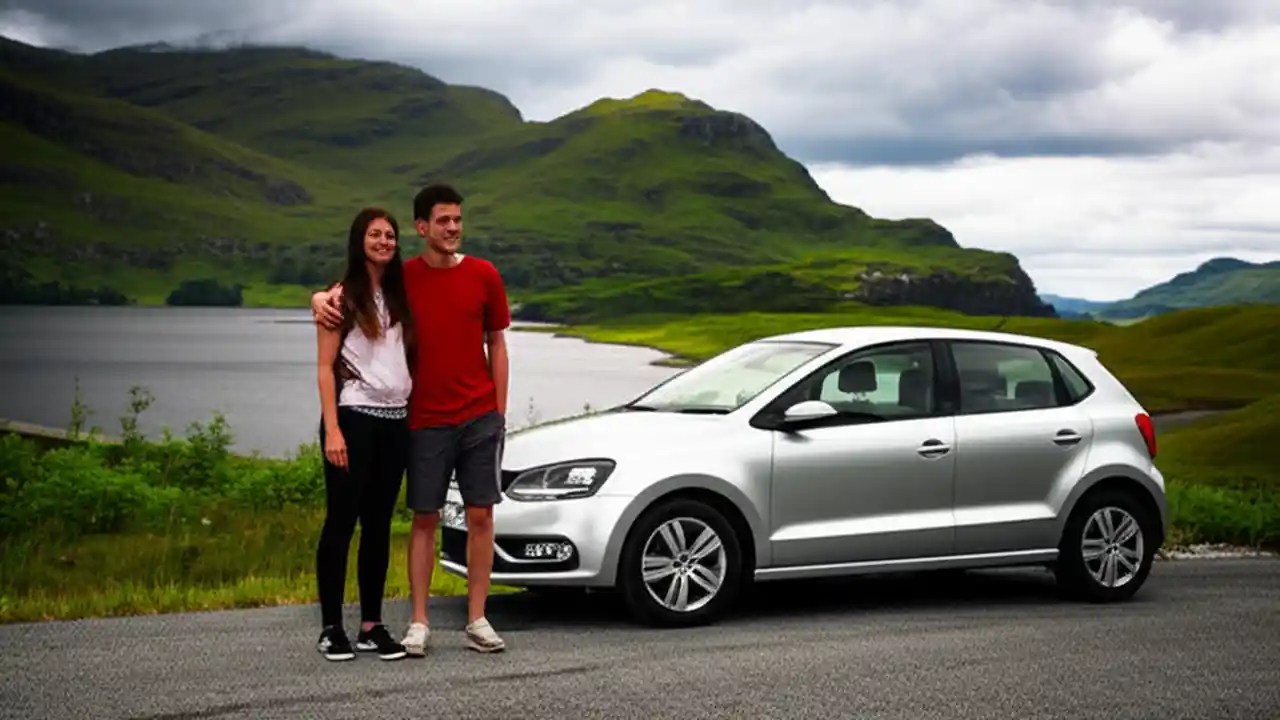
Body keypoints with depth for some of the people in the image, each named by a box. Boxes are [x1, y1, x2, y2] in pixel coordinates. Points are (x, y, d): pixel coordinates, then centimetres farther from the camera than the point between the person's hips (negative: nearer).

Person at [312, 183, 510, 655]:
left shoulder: (483, 275, 3)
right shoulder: (401, 278, 1)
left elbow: (496, 345, 8)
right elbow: (345, 292, 12)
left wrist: (500, 412, 4)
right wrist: (321, 299, -13)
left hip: (480, 418, 1)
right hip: (426, 420, -1)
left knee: (480, 515, 2)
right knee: (424, 519, 2)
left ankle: (477, 621, 9)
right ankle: (419, 623, 7)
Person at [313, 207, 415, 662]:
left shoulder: (400, 298, 13)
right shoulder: (342, 298, -2)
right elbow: (325, 367, -6)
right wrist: (332, 429, -14)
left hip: (395, 420, 5)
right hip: (353, 416, -5)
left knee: (379, 525, 7)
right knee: (341, 522, -3)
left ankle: (372, 626, 11)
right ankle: (331, 629, 2)